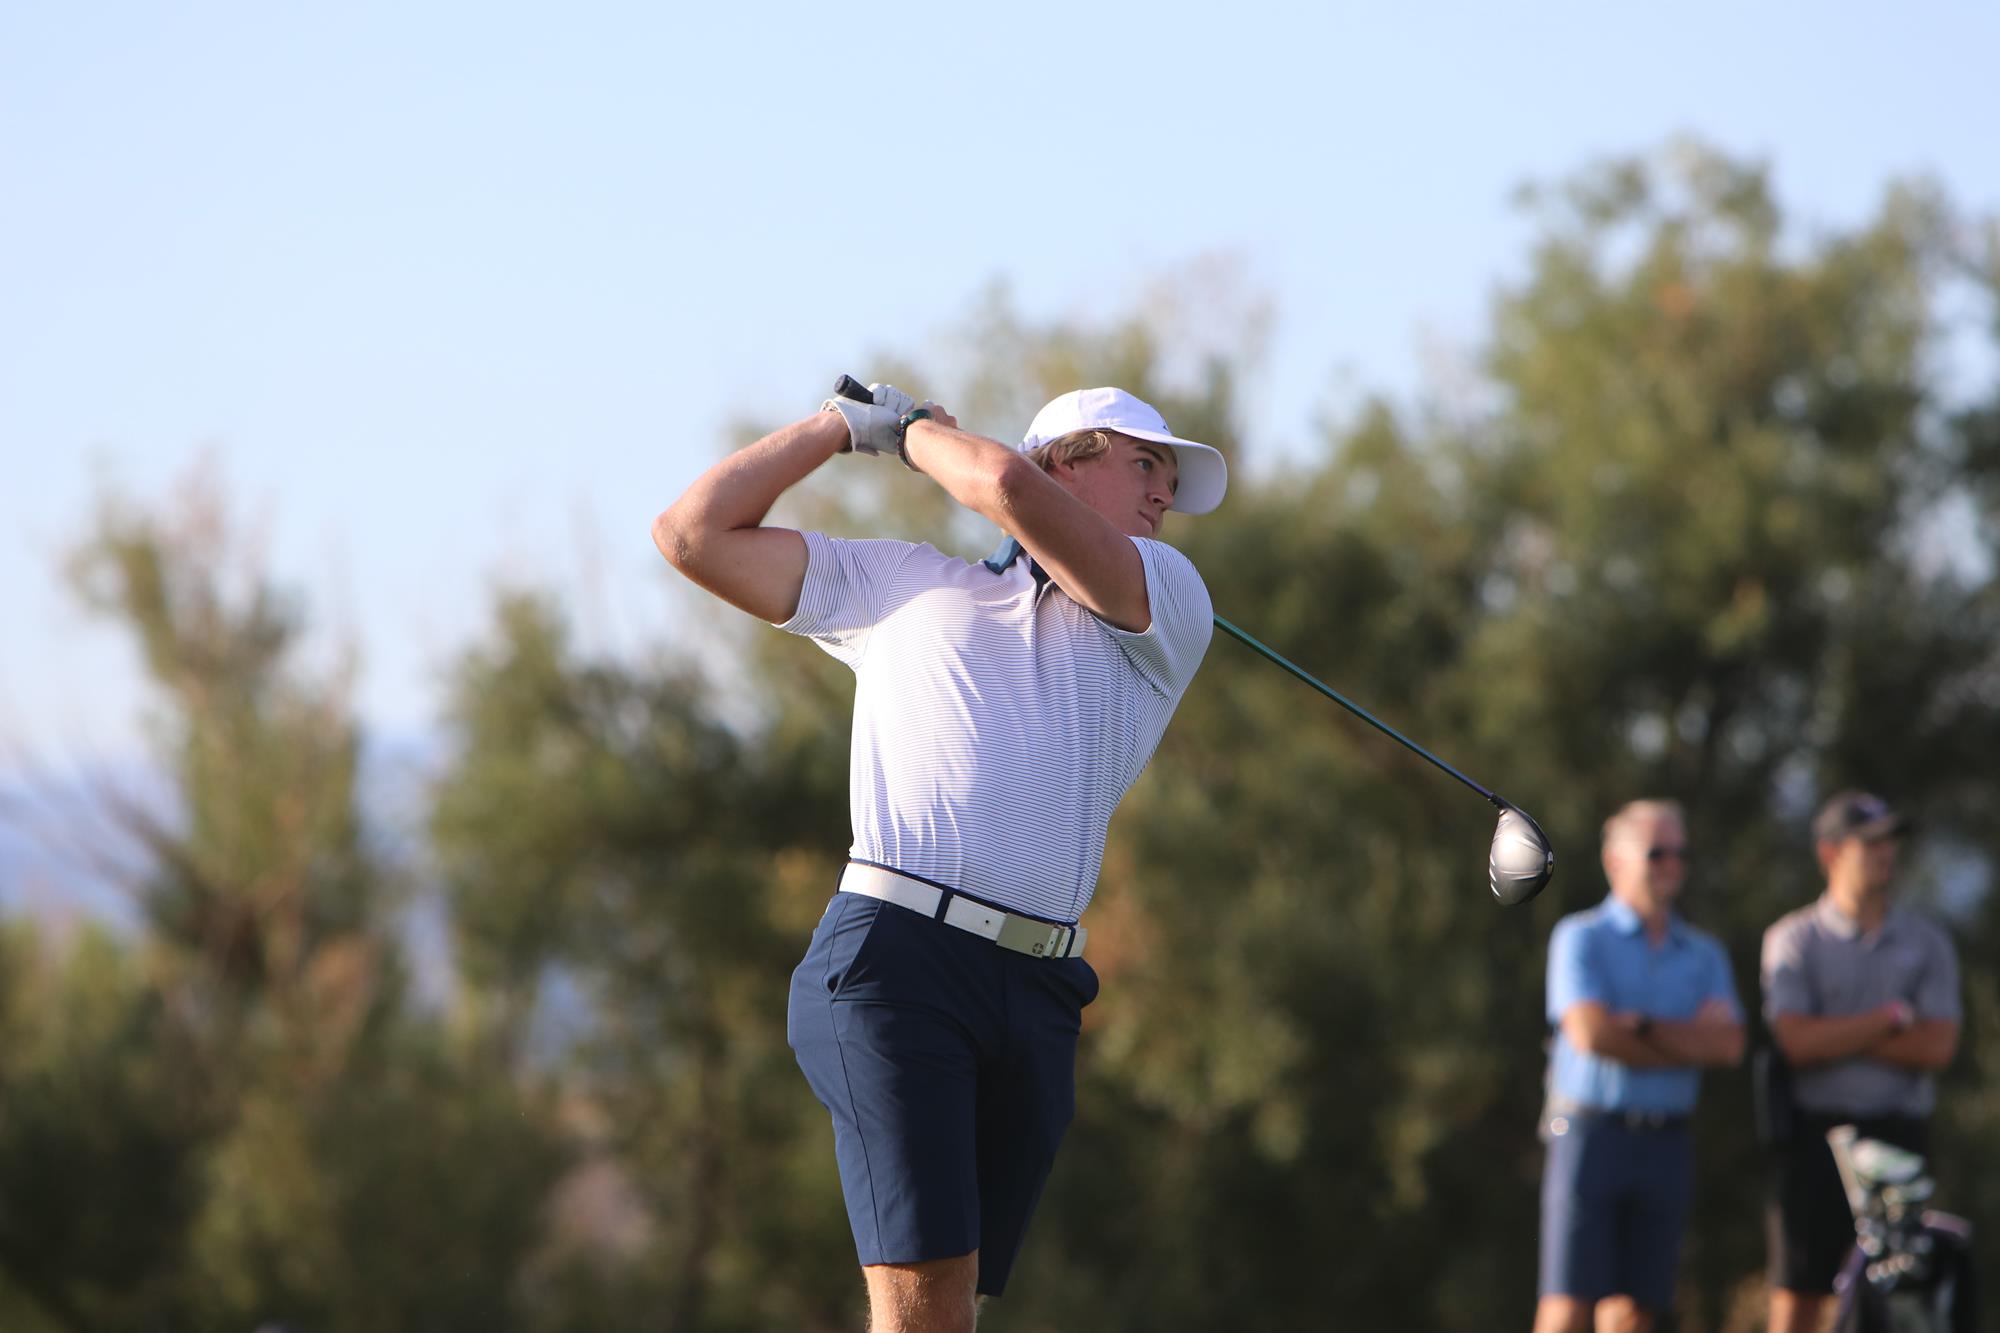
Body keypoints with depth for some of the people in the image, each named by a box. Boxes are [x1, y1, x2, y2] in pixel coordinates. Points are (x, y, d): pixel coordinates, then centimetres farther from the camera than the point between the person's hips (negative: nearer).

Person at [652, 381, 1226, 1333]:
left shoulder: (1166, 603, 17)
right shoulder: (898, 584, 21)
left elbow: (1011, 488, 1)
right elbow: (693, 533, 24)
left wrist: (919, 432, 20)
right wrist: (844, 422, 25)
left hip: (1039, 1000, 3)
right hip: (897, 958, -3)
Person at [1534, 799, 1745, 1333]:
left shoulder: (1704, 954, 15)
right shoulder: (1581, 938, 2)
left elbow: (1727, 1042, -1)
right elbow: (1592, 1033, -13)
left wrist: (1642, 1027, -11)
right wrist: (1685, 1046, -4)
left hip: (1666, 1144, 4)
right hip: (1590, 1134, -4)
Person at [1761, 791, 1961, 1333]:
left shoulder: (1927, 942, 10)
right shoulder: (1793, 938, 4)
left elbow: (1936, 1047, -3)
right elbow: (1796, 1042, -10)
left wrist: (1836, 1038, -7)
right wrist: (1892, 1020, -5)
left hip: (1897, 1132, 2)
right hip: (1815, 1132, -2)